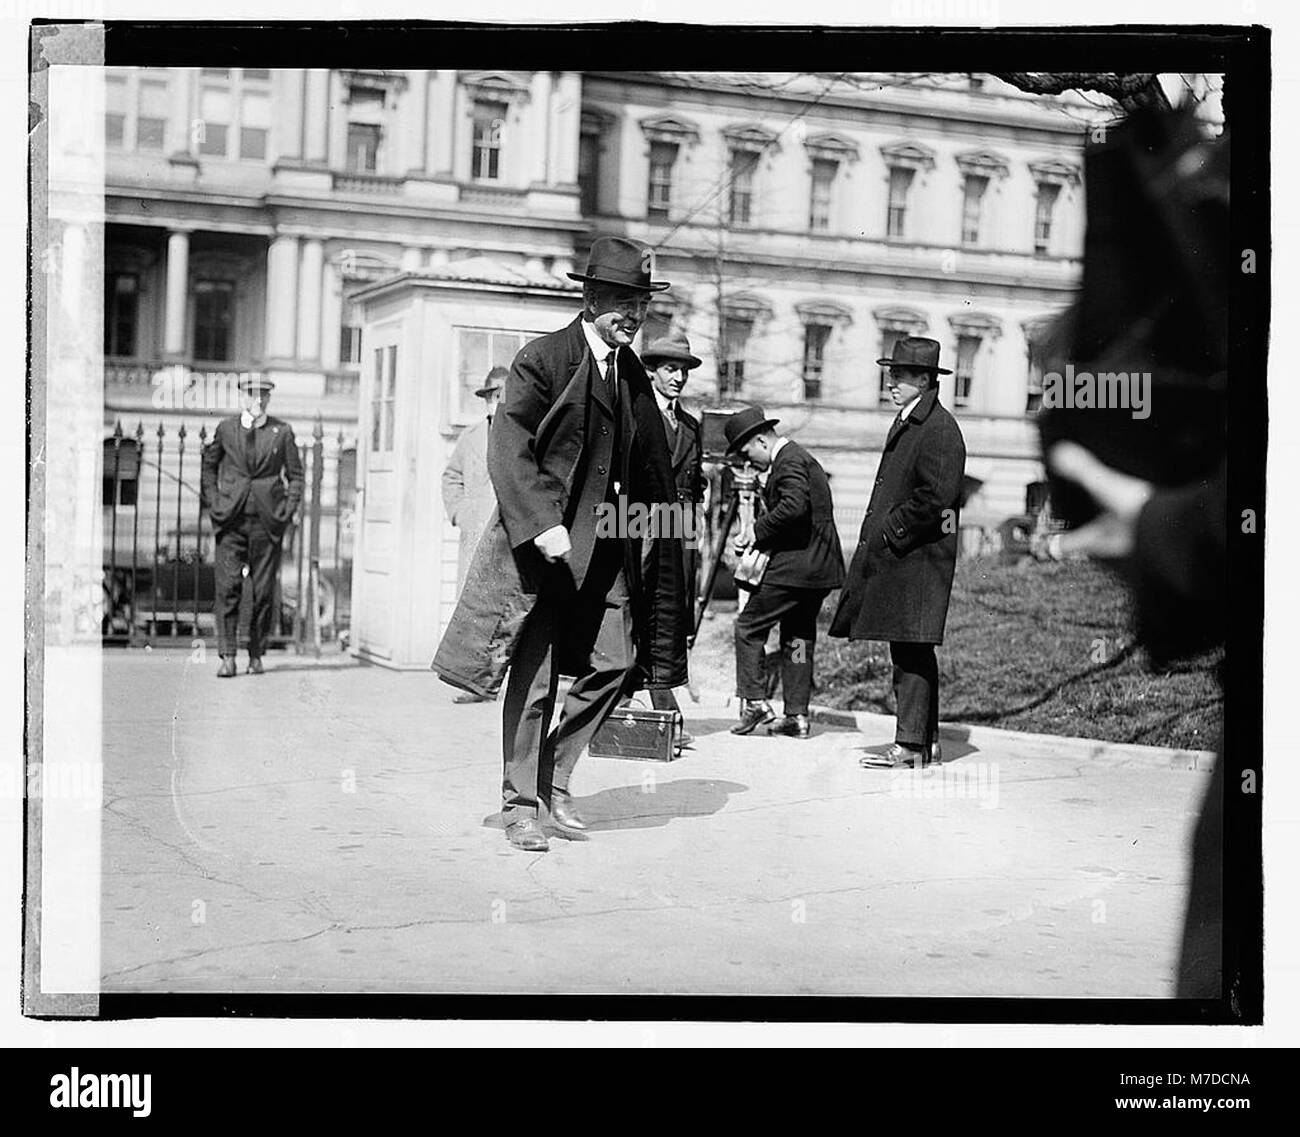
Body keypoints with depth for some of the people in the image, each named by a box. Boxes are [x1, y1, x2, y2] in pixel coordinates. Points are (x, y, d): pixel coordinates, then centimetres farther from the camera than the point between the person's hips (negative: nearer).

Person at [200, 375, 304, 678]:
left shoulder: (282, 432, 5)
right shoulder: (225, 429, 7)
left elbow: (295, 474, 11)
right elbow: (208, 465, 18)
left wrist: (289, 508, 0)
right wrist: (212, 503, 7)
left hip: (267, 520, 0)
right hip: (231, 519, 0)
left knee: (263, 590, 3)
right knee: (228, 587, -7)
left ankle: (256, 655, 14)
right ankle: (227, 656, -3)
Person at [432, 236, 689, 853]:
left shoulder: (633, 374, 12)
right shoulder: (542, 360, -9)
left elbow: (650, 471, 17)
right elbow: (508, 449, -15)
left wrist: (639, 532, 10)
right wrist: (543, 525, -23)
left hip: (605, 548, 6)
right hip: (541, 543, -6)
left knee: (614, 665, 2)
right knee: (534, 676, -1)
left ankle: (553, 782, 19)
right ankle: (521, 804, 11)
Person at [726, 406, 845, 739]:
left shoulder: (789, 461, -11)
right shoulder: (803, 458, 20)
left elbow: (794, 506, -28)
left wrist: (756, 530, -17)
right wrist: (761, 541, 12)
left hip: (796, 565, -10)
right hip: (819, 566, 10)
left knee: (748, 626, -1)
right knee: (798, 637, 13)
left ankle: (755, 702, -2)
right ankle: (797, 717, 14)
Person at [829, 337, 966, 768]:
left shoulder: (940, 429, -12)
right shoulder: (904, 423, 19)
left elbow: (936, 498, -20)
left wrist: (892, 530, -15)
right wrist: (876, 534, 14)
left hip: (916, 559, -10)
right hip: (890, 555, 10)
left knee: (911, 652, -8)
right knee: (909, 653, 13)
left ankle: (911, 745, -5)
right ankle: (926, 742, 20)